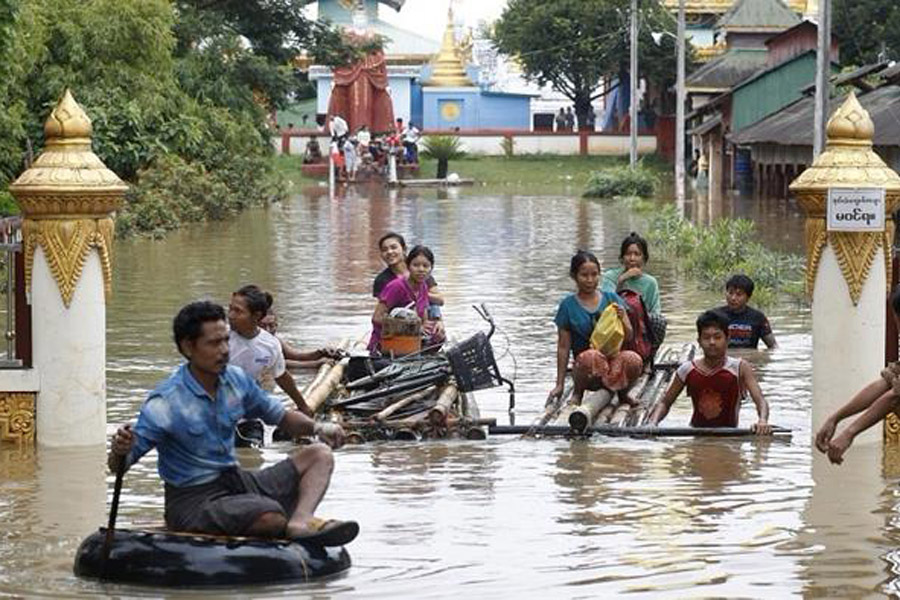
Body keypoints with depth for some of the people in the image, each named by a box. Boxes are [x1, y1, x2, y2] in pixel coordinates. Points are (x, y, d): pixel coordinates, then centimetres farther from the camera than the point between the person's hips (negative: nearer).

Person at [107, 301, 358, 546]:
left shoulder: (236, 379, 2)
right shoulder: (165, 404, -17)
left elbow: (280, 415, 17)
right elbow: (118, 466, -15)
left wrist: (318, 428, -3)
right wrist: (119, 451, -39)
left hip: (237, 481, 8)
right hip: (195, 501, -8)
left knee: (319, 456, -3)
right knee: (271, 517, -36)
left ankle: (300, 522, -29)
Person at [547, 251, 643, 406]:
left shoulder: (611, 299, 8)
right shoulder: (568, 305, 3)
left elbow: (628, 337, 8)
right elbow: (563, 347, 4)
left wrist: (621, 319, -14)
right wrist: (560, 384, 1)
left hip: (613, 360, 2)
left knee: (634, 360, -33)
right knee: (590, 356, -39)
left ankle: (622, 393, 1)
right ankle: (578, 392, -7)